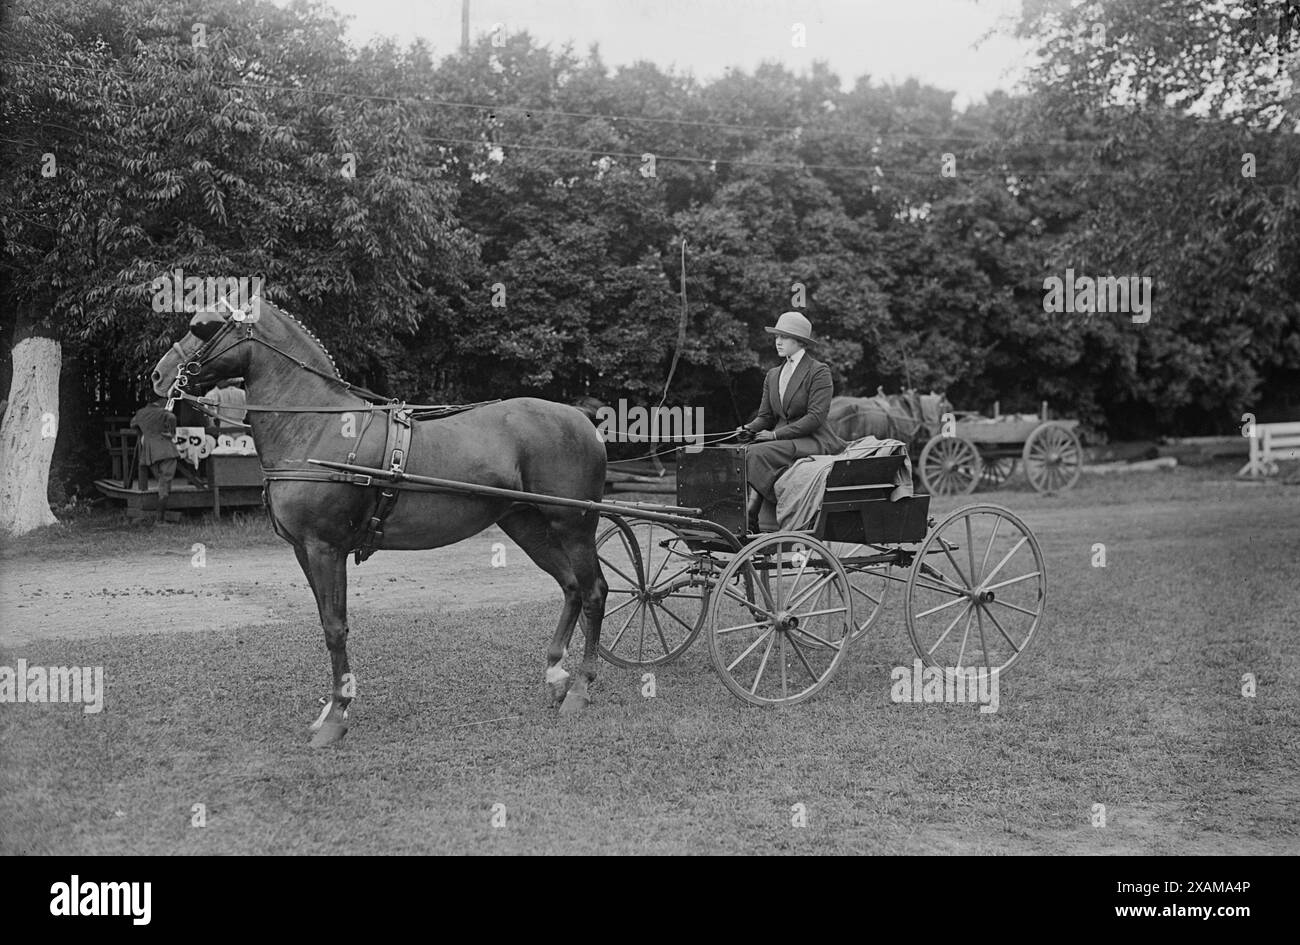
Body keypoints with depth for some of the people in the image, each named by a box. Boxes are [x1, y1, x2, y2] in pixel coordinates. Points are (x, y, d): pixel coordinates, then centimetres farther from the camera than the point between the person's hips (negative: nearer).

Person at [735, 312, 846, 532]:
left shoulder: (819, 372, -5)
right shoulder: (773, 375, 17)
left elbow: (816, 417, -14)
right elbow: (765, 416, 16)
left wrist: (777, 434, -19)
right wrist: (748, 429, -8)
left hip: (813, 440, -6)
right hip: (783, 439, 6)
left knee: (757, 453, -30)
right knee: (746, 452, -25)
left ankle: (750, 517, -31)